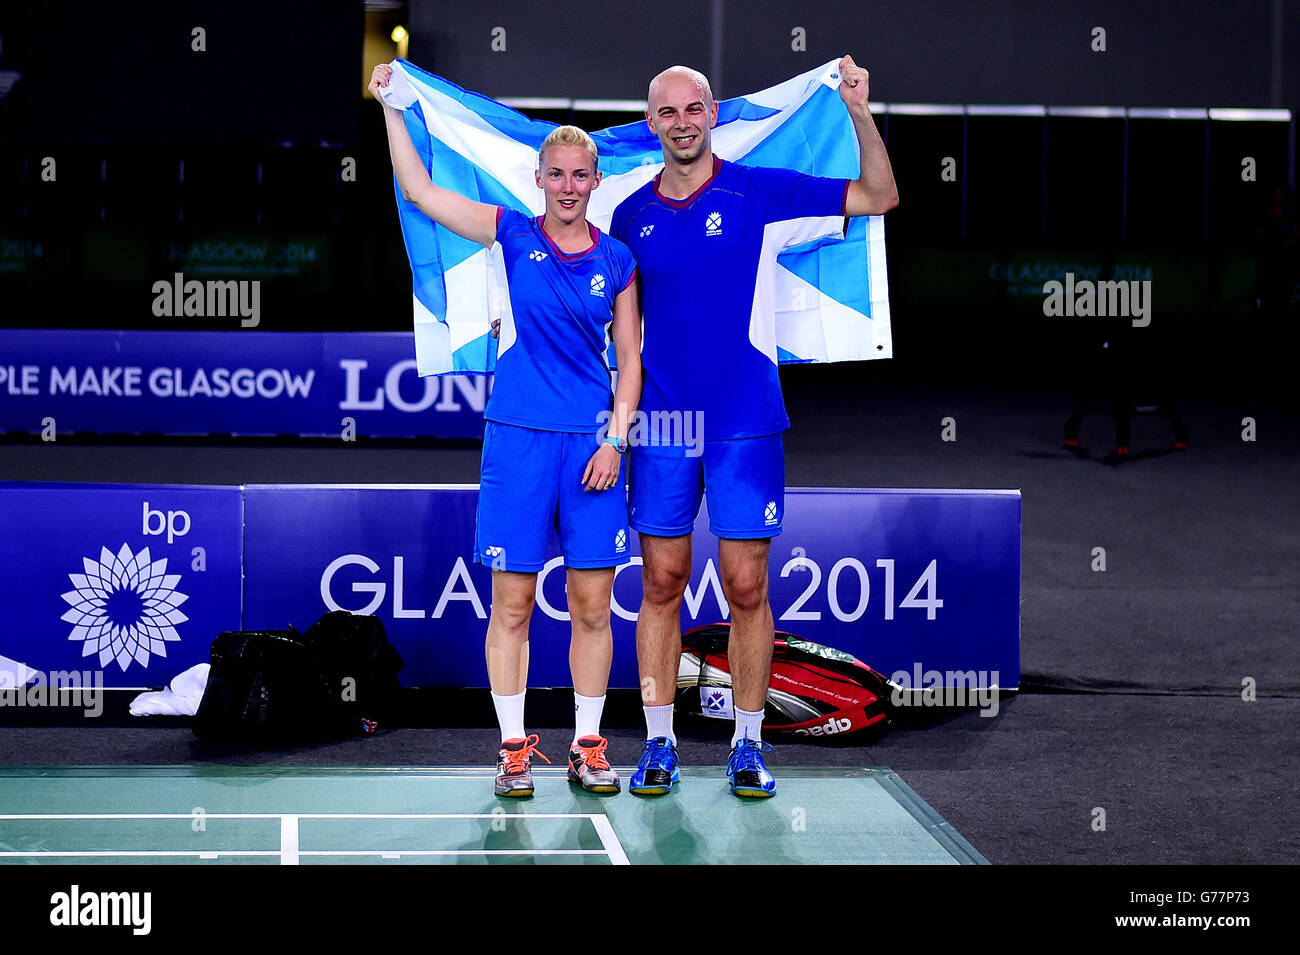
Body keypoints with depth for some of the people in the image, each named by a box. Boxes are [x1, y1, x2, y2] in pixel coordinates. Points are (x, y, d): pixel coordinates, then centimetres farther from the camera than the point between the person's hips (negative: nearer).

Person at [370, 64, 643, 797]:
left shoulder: (618, 262, 6)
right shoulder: (513, 236, 3)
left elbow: (630, 361, 8)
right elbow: (420, 191, 2)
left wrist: (616, 439, -2)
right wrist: (392, 108, -1)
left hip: (592, 443, 1)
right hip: (518, 437, -1)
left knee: (592, 605, 3)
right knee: (512, 603, 1)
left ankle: (588, 747, 14)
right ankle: (515, 748, 11)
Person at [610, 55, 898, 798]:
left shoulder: (760, 193, -1)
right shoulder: (632, 216, 8)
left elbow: (880, 198, -4)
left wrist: (861, 114, -16)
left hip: (745, 426, -2)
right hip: (661, 424, 2)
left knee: (746, 587, 0)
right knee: (661, 584, 4)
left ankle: (749, 744, 12)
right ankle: (660, 744, 13)